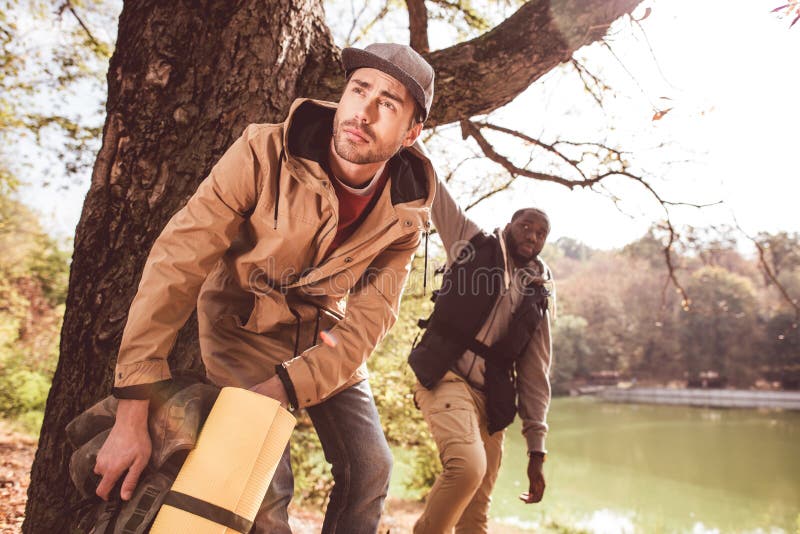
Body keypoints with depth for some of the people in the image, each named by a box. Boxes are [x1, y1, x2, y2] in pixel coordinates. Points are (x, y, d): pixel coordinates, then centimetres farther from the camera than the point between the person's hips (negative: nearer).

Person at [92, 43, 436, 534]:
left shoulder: (405, 214, -16)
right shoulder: (263, 154, -27)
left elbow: (366, 323, -17)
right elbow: (175, 267, -29)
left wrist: (277, 392, -29)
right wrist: (132, 417, -32)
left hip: (324, 336, 4)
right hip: (243, 326, -3)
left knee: (370, 469, 4)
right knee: (264, 488, -12)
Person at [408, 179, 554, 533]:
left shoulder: (537, 300, 15)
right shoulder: (474, 244, 9)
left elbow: (535, 377, 13)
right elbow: (434, 193, 8)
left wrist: (536, 450, 8)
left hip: (490, 398, 4)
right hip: (445, 376, -4)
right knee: (467, 465, -28)